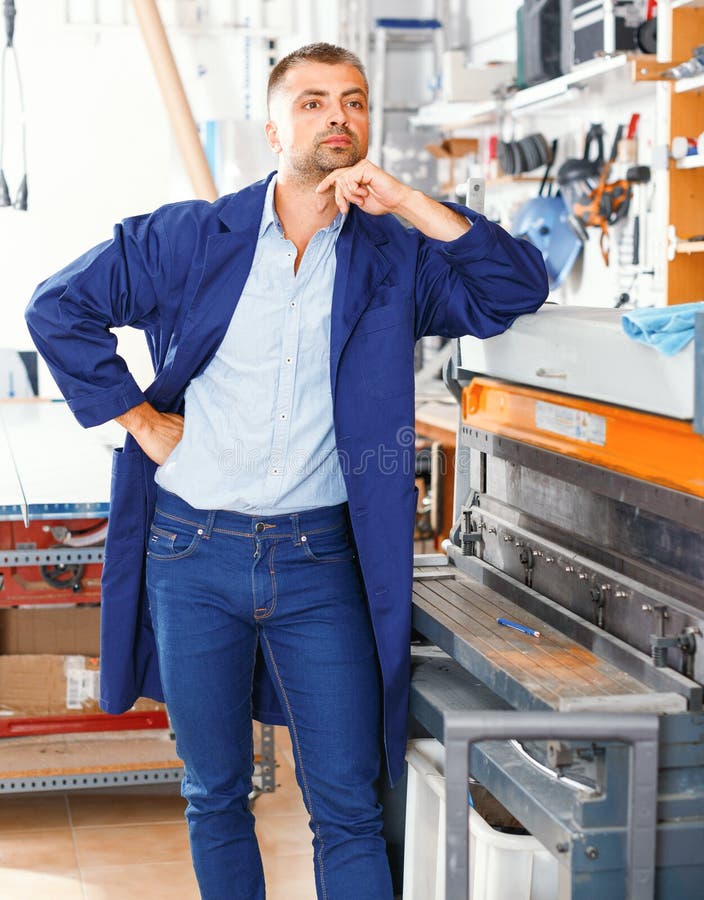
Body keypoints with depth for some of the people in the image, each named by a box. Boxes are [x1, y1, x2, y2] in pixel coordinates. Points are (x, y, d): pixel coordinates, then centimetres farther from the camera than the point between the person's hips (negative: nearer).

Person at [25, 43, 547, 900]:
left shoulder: (393, 258, 2)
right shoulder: (189, 238, 0)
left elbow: (517, 289, -8)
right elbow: (58, 307, 5)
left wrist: (410, 204, -14)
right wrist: (139, 416, -2)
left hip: (321, 560, 0)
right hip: (193, 550, 0)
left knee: (348, 805, 4)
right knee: (215, 797, 14)